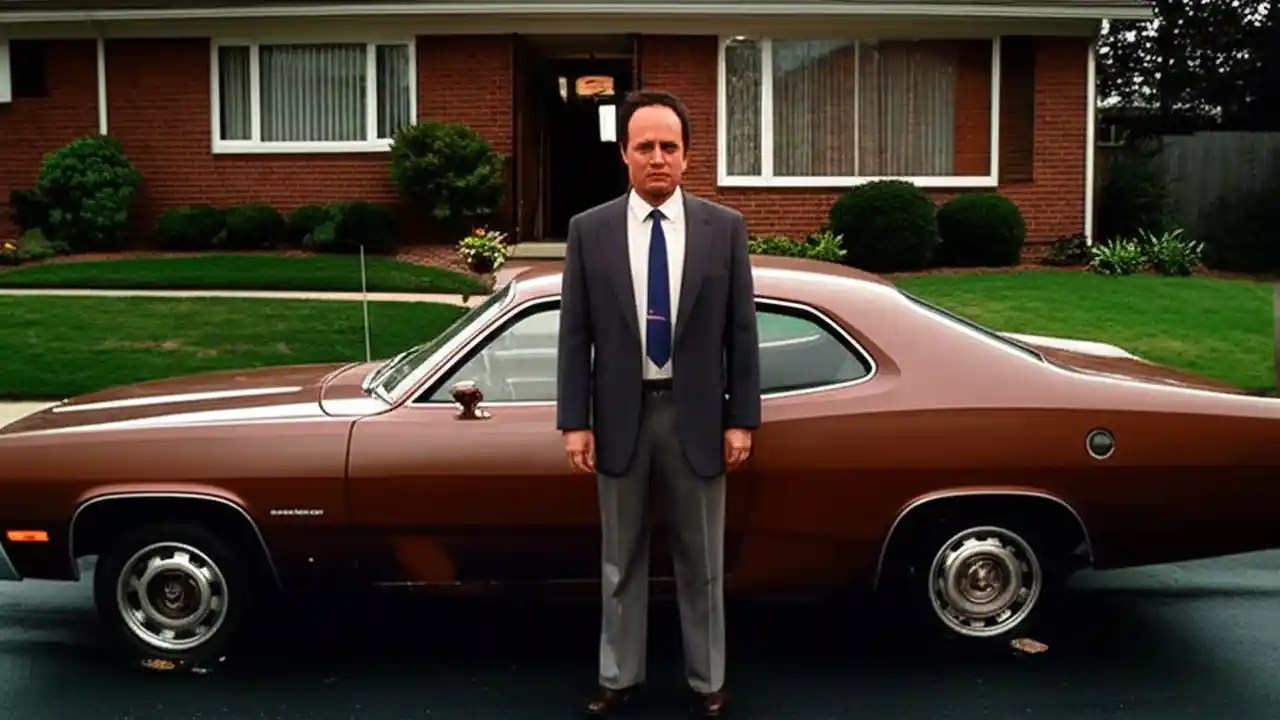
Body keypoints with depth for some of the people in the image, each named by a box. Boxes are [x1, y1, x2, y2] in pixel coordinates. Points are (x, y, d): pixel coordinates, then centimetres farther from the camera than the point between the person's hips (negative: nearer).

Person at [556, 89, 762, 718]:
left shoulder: (725, 228, -2)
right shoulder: (590, 230, -2)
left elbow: (740, 332, -1)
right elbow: (574, 335, -2)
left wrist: (741, 420, -3)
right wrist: (575, 422, -5)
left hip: (696, 415, 0)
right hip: (621, 415, 1)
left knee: (701, 560, 12)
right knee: (620, 559, 14)